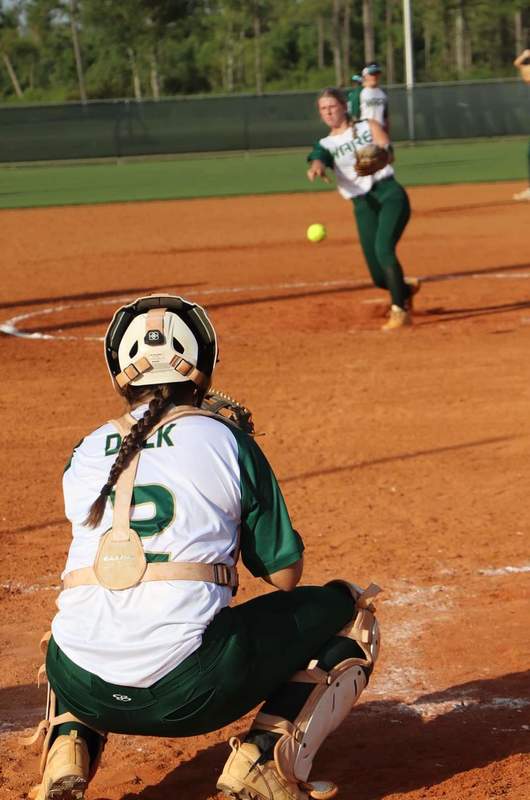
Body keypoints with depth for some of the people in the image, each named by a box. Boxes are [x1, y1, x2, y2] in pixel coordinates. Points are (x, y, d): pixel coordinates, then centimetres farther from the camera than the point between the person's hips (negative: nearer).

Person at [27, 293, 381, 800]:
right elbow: (284, 573, 9)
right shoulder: (227, 441, 5)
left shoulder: (86, 454, 16)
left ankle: (70, 745, 13)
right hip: (190, 690, -4)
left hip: (85, 691, 4)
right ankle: (266, 754, -2)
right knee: (351, 611, 16)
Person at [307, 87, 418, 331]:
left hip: (389, 193, -3)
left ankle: (399, 310, -20)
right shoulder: (326, 144, 14)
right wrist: (316, 167, -36)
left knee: (383, 248, -28)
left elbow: (388, 154, -6)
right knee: (380, 277, -1)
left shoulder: (368, 127, 11)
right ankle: (406, 287, 34)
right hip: (363, 205, 3)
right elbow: (318, 157, -10)